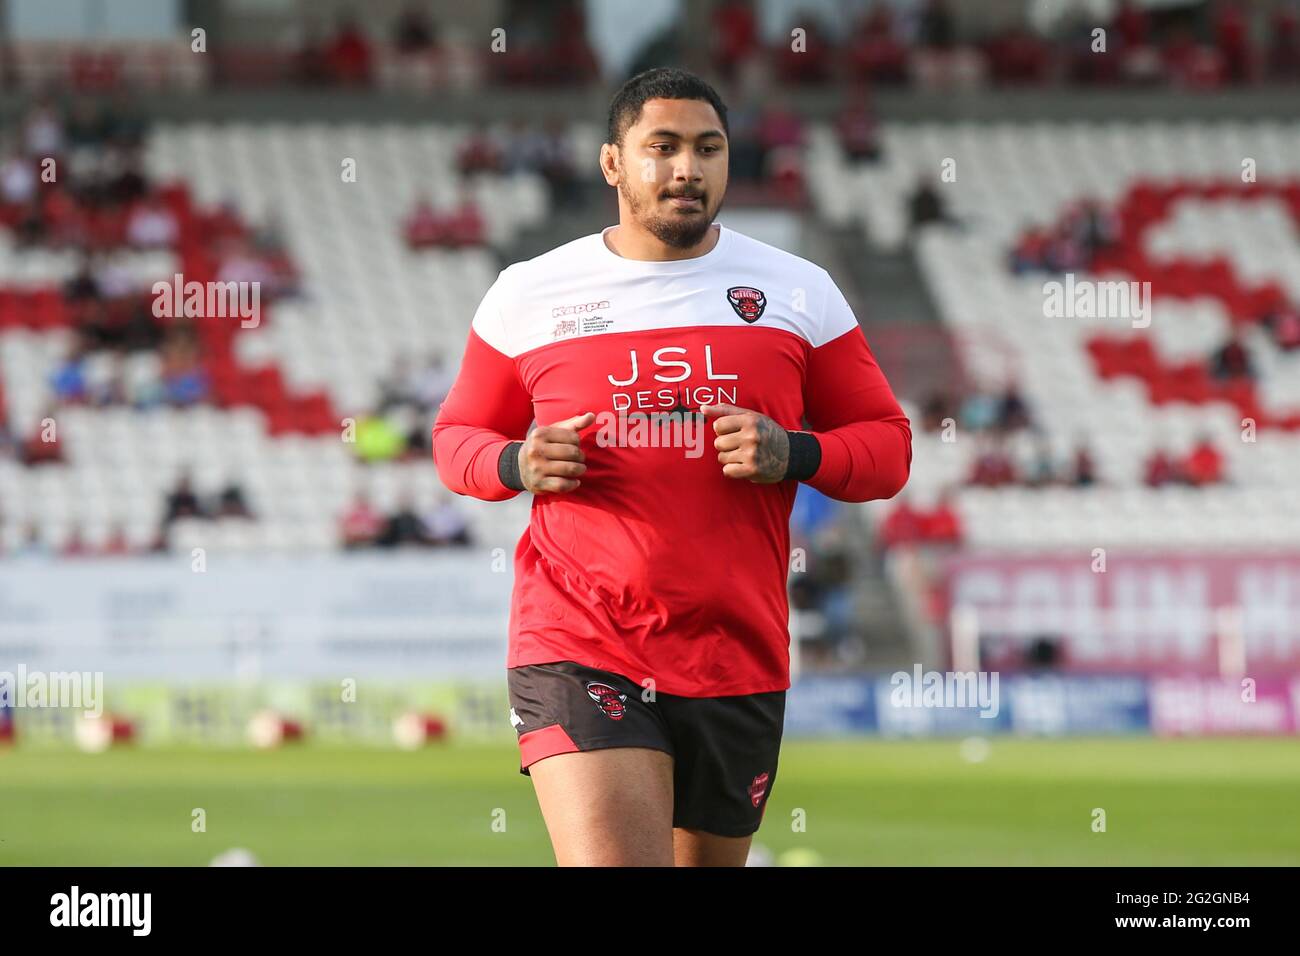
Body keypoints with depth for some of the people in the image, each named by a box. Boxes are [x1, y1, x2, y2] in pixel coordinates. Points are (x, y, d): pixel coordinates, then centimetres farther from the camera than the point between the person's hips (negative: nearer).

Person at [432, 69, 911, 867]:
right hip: (577, 653, -2)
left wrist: (792, 455, -10)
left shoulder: (799, 293, 8)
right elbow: (458, 436, 18)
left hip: (739, 659, 2)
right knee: (612, 860, -21)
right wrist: (519, 465, -6)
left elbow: (887, 445, 11)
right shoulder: (528, 294, 6)